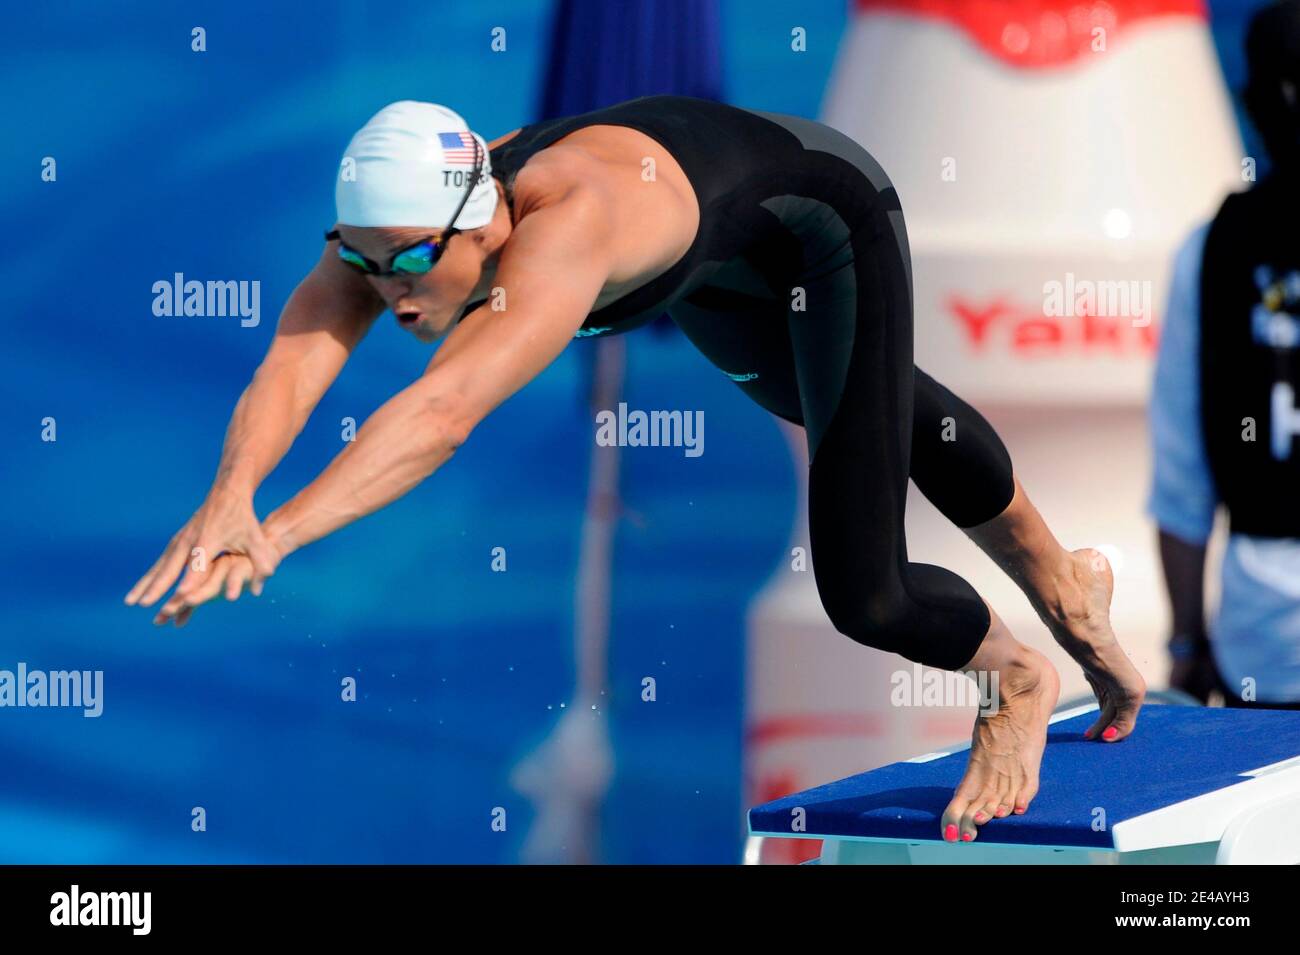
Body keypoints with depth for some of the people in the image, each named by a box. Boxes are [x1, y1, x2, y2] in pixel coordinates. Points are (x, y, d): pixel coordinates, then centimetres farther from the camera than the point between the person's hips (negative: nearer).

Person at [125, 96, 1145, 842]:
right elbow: (291, 364, -47)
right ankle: (1066, 592, 61)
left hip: (826, 216, -7)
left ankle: (1019, 676, 25)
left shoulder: (566, 227, -49)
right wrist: (230, 499, -67)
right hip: (722, 271, 7)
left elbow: (444, 411, -63)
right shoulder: (393, 222, -32)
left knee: (864, 597, -11)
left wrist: (274, 538, -72)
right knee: (873, 411, 32)